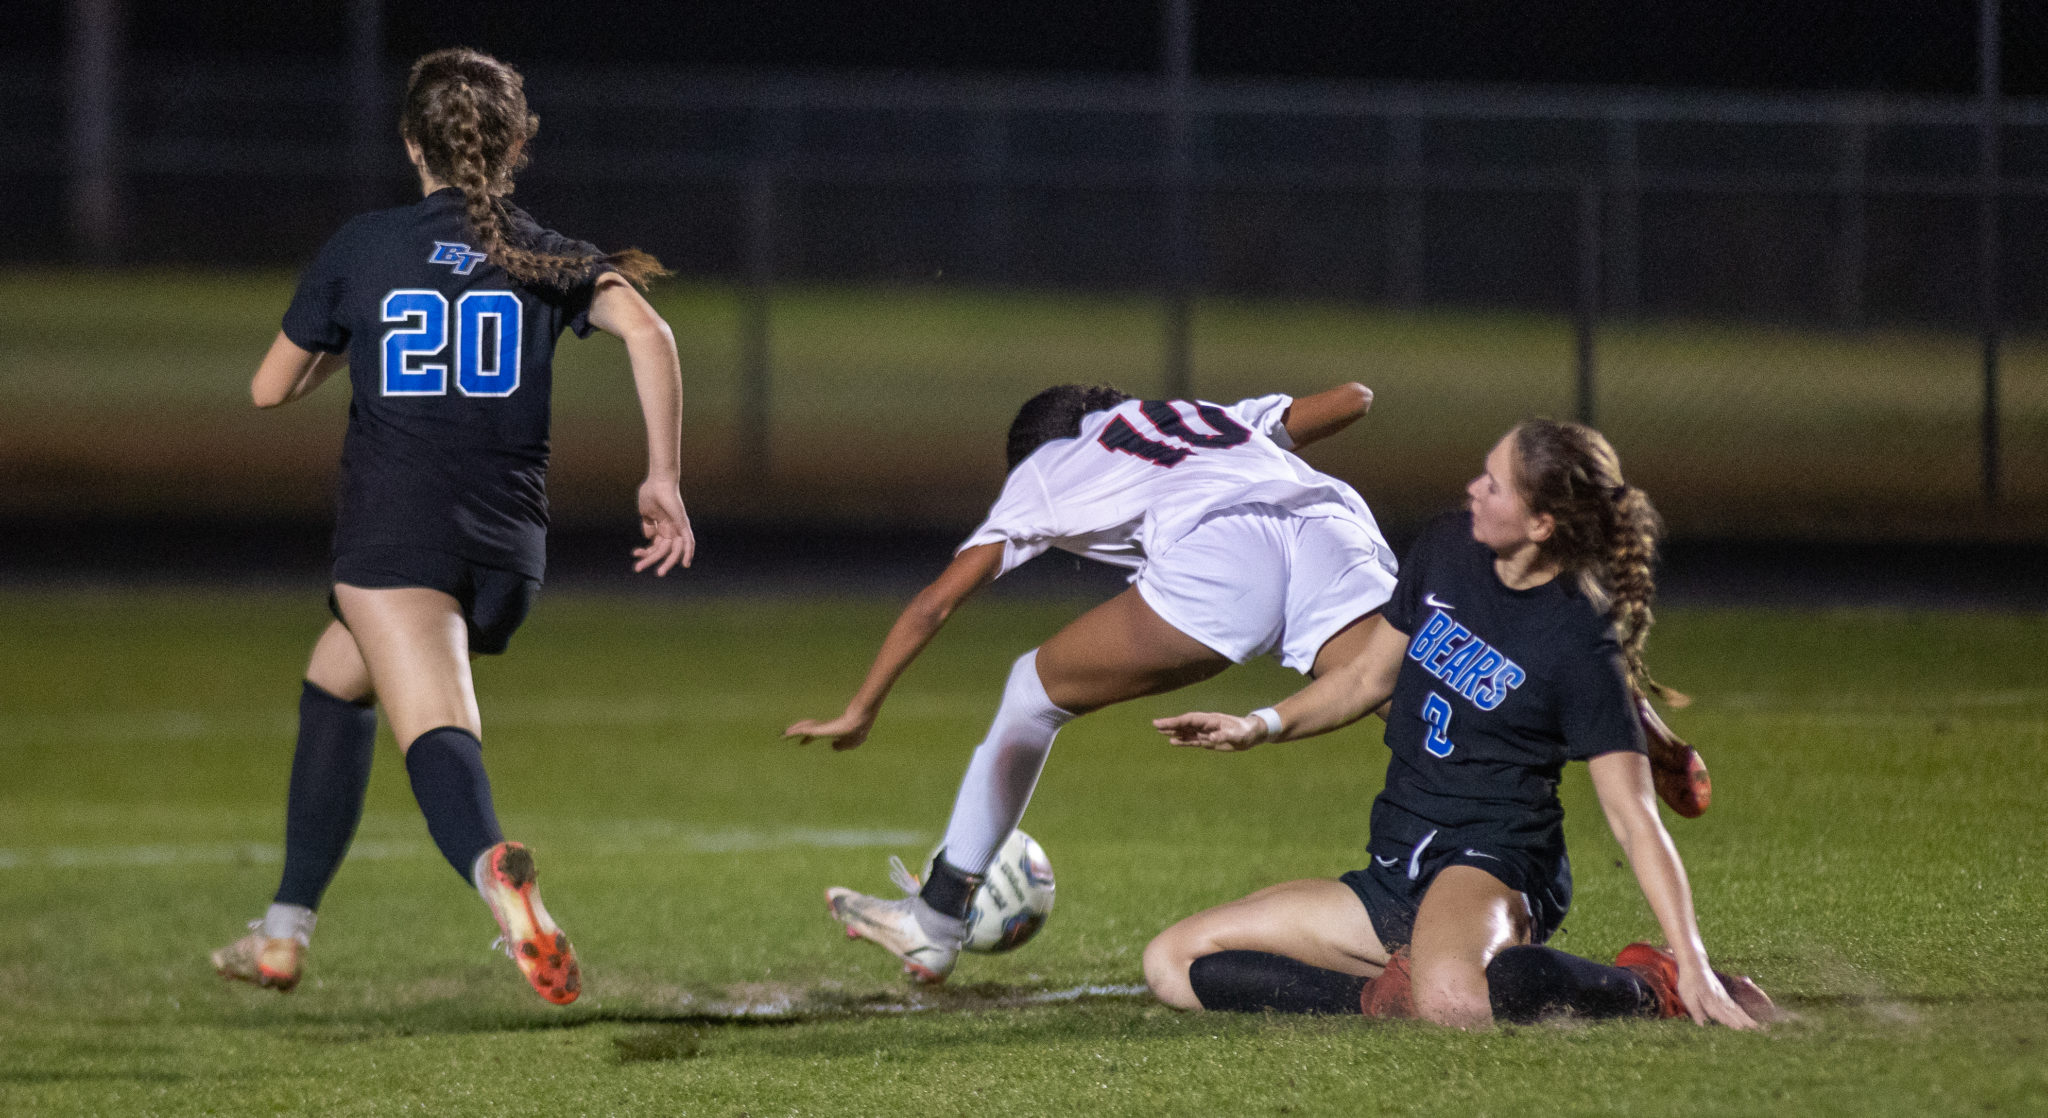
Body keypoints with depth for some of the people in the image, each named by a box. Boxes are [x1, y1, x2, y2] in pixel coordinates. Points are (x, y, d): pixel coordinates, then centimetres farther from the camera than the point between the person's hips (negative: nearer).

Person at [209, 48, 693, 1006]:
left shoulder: (359, 250, 6)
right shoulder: (553, 260, 9)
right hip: (507, 547, 4)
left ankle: (492, 866, -57)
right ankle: (285, 934, 29)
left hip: (393, 532, -4)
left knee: (438, 733, -22)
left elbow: (271, 389, 13)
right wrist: (664, 478, -6)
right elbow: (647, 332, -9)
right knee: (333, 686, 27)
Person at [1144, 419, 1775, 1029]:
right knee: (1173, 964, -2)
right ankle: (1392, 995, -11)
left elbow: (1634, 817, -15)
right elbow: (1369, 677, 20)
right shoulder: (1450, 548, 4)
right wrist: (1264, 725, 4)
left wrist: (1691, 965, -23)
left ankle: (1648, 987, -16)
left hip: (1495, 868, -7)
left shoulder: (1581, 647, -14)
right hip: (1395, 871, 7)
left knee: (1453, 1001, -44)